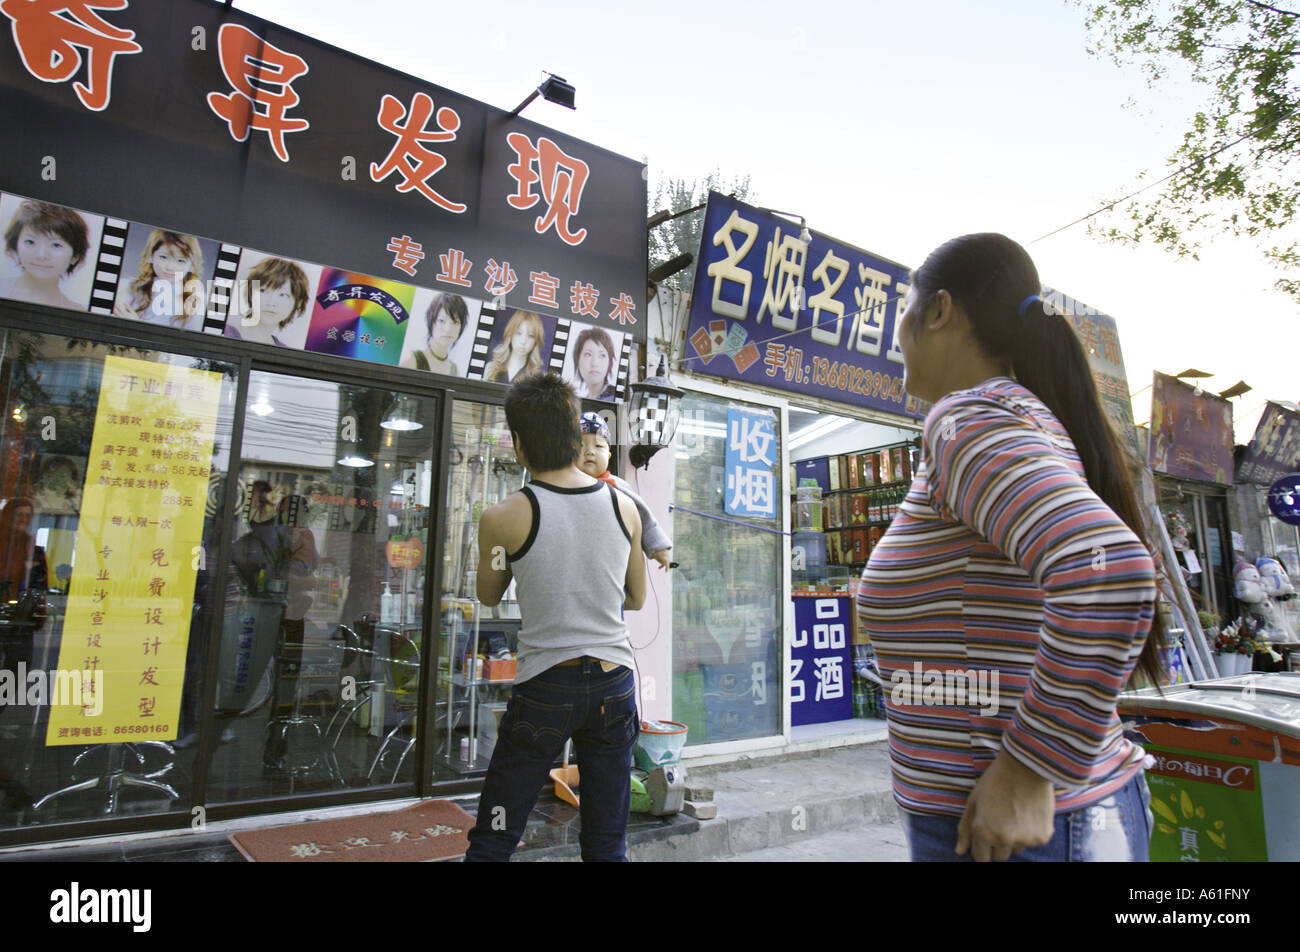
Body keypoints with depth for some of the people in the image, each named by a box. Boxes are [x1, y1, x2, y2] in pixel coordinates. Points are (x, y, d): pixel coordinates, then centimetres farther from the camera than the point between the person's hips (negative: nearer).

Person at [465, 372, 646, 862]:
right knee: (608, 847, 15)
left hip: (546, 685, -3)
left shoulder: (502, 518, -11)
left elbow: (489, 596, 8)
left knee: (492, 841, 11)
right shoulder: (625, 507, -1)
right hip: (614, 680, 4)